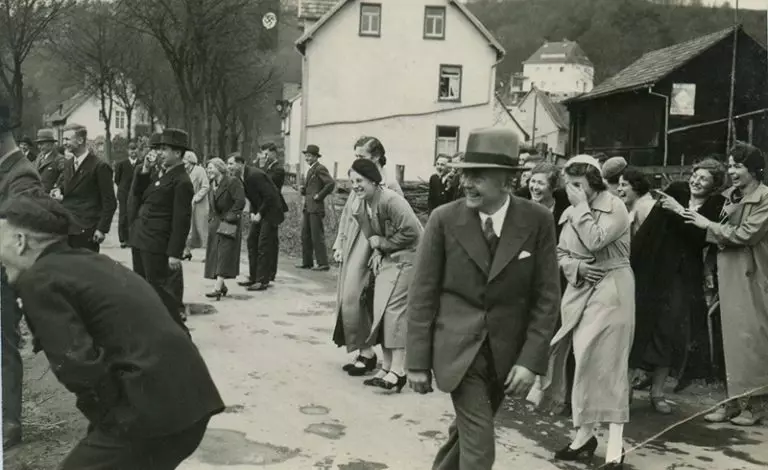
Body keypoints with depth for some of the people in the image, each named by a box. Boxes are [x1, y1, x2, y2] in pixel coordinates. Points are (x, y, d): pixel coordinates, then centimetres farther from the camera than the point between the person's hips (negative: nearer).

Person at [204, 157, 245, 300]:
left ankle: (218, 288, -16)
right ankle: (222, 285, 16)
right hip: (215, 224, 8)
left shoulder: (232, 181, -11)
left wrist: (229, 217, -18)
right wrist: (211, 219, 10)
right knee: (214, 255, 7)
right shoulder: (213, 185, 15)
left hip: (228, 225, -8)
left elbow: (240, 202, -19)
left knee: (224, 255, -11)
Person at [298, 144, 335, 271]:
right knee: (305, 236, 11)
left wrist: (320, 195, -16)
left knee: (317, 237, -7)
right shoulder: (310, 170, 19)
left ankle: (323, 263, -3)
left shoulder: (320, 169, -10)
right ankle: (307, 262, 18)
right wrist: (303, 189, 9)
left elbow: (331, 183, -22)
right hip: (307, 207, 10)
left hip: (316, 208, -10)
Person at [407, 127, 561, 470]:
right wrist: (417, 361, -6)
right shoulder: (444, 219, -11)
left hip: (507, 349, 3)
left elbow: (546, 297, -4)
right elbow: (422, 294, -6)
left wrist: (531, 360, -11)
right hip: (458, 346, -2)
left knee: (469, 430, 19)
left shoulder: (537, 221, -8)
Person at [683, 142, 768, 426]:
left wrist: (708, 225, -12)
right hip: (729, 275, 7)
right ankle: (735, 400, 15)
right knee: (732, 338, 8)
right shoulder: (731, 197, 12)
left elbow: (745, 234, -17)